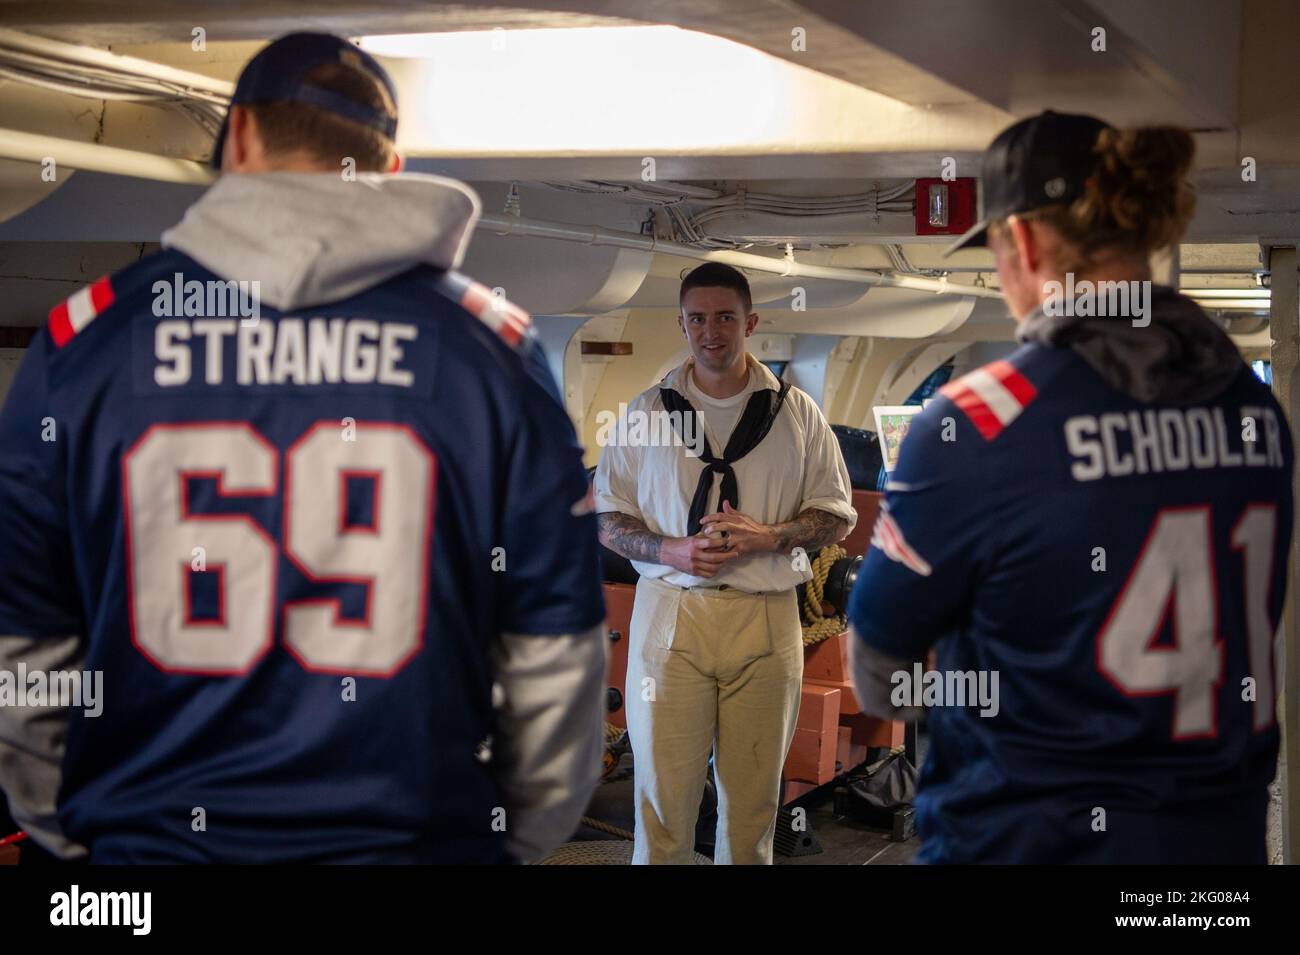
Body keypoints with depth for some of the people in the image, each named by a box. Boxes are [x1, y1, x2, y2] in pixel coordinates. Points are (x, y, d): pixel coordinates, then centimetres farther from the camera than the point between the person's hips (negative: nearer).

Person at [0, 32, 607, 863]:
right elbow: (556, 664, -2)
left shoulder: (81, 336, -3)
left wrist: (72, 827, 16)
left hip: (152, 841, 0)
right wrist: (512, 839, 14)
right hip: (426, 839, 0)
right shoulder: (495, 348, -4)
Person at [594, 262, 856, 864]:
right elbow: (606, 518, 9)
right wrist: (671, 551, -11)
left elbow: (837, 516, 9)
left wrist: (766, 537, -11)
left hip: (765, 618, 1)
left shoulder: (795, 413, 7)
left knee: (753, 793, 6)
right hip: (669, 615, 0)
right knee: (662, 790, -2)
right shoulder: (646, 413, 8)